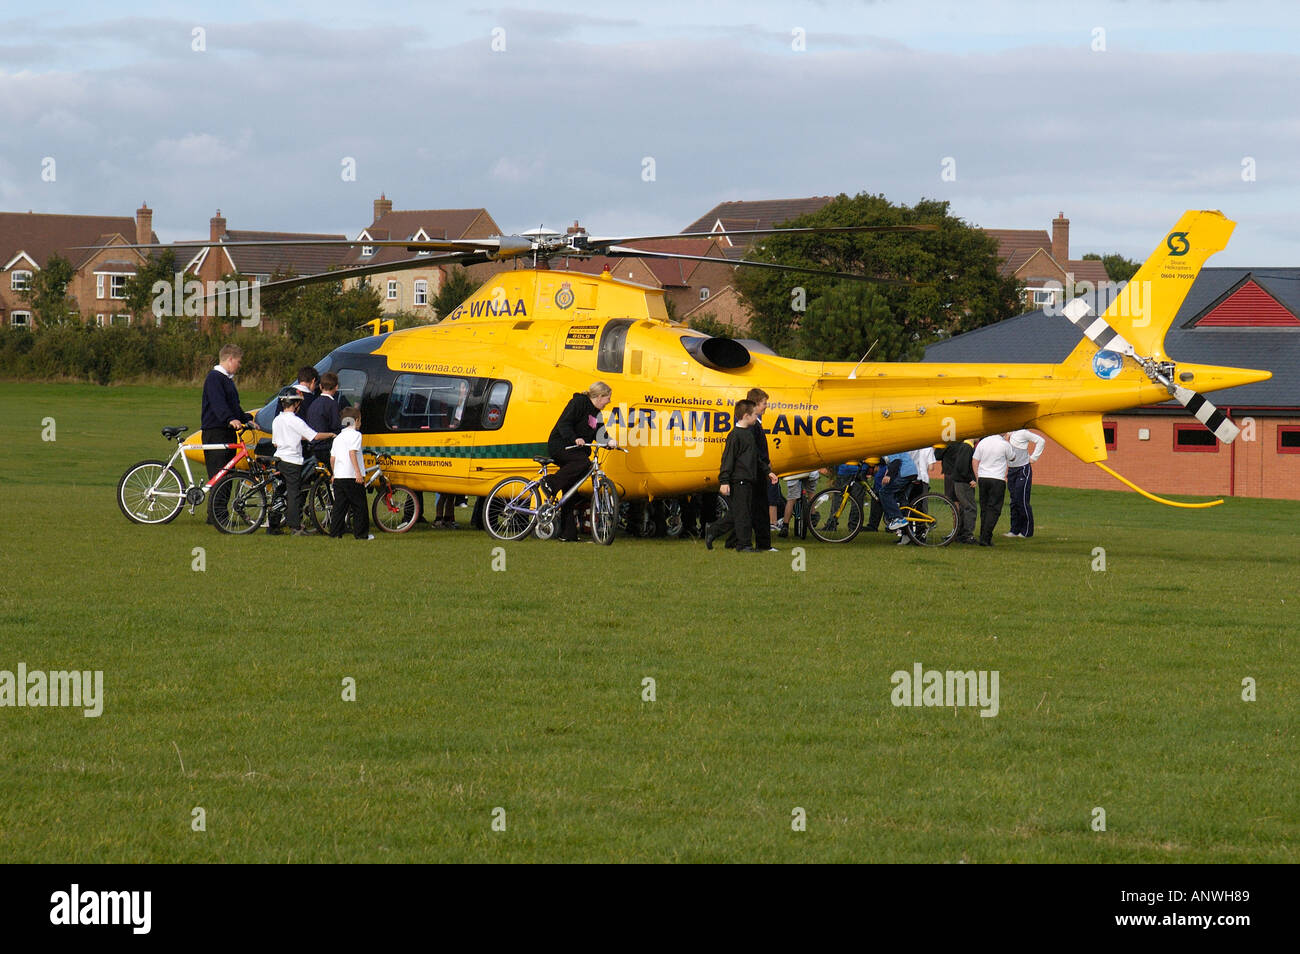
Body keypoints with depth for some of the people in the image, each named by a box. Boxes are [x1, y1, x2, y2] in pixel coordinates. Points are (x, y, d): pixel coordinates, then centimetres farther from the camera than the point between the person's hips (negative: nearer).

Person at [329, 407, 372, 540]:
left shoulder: (338, 438, 18)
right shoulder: (355, 434, -5)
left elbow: (332, 458, 18)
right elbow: (352, 452, -18)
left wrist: (334, 474, 30)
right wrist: (358, 472, -22)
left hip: (338, 477, 7)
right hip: (352, 476, -7)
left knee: (339, 506, 9)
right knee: (359, 506, 2)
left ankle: (335, 533, 5)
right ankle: (361, 533, 4)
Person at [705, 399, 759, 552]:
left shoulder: (749, 433, 15)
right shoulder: (735, 435, -13)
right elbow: (728, 458, -15)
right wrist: (724, 481, -18)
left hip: (748, 481, 9)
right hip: (738, 481, -9)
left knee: (735, 514, 11)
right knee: (742, 512, -6)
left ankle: (712, 531, 22)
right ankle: (743, 544, -1)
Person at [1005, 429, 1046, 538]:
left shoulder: (1022, 433, -10)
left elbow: (1041, 441, -10)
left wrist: (1033, 458, -8)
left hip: (1023, 469, -7)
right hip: (1011, 470, 7)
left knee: (1022, 501, -7)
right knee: (1014, 501, 8)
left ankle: (1027, 531, 1)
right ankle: (1015, 530, 12)